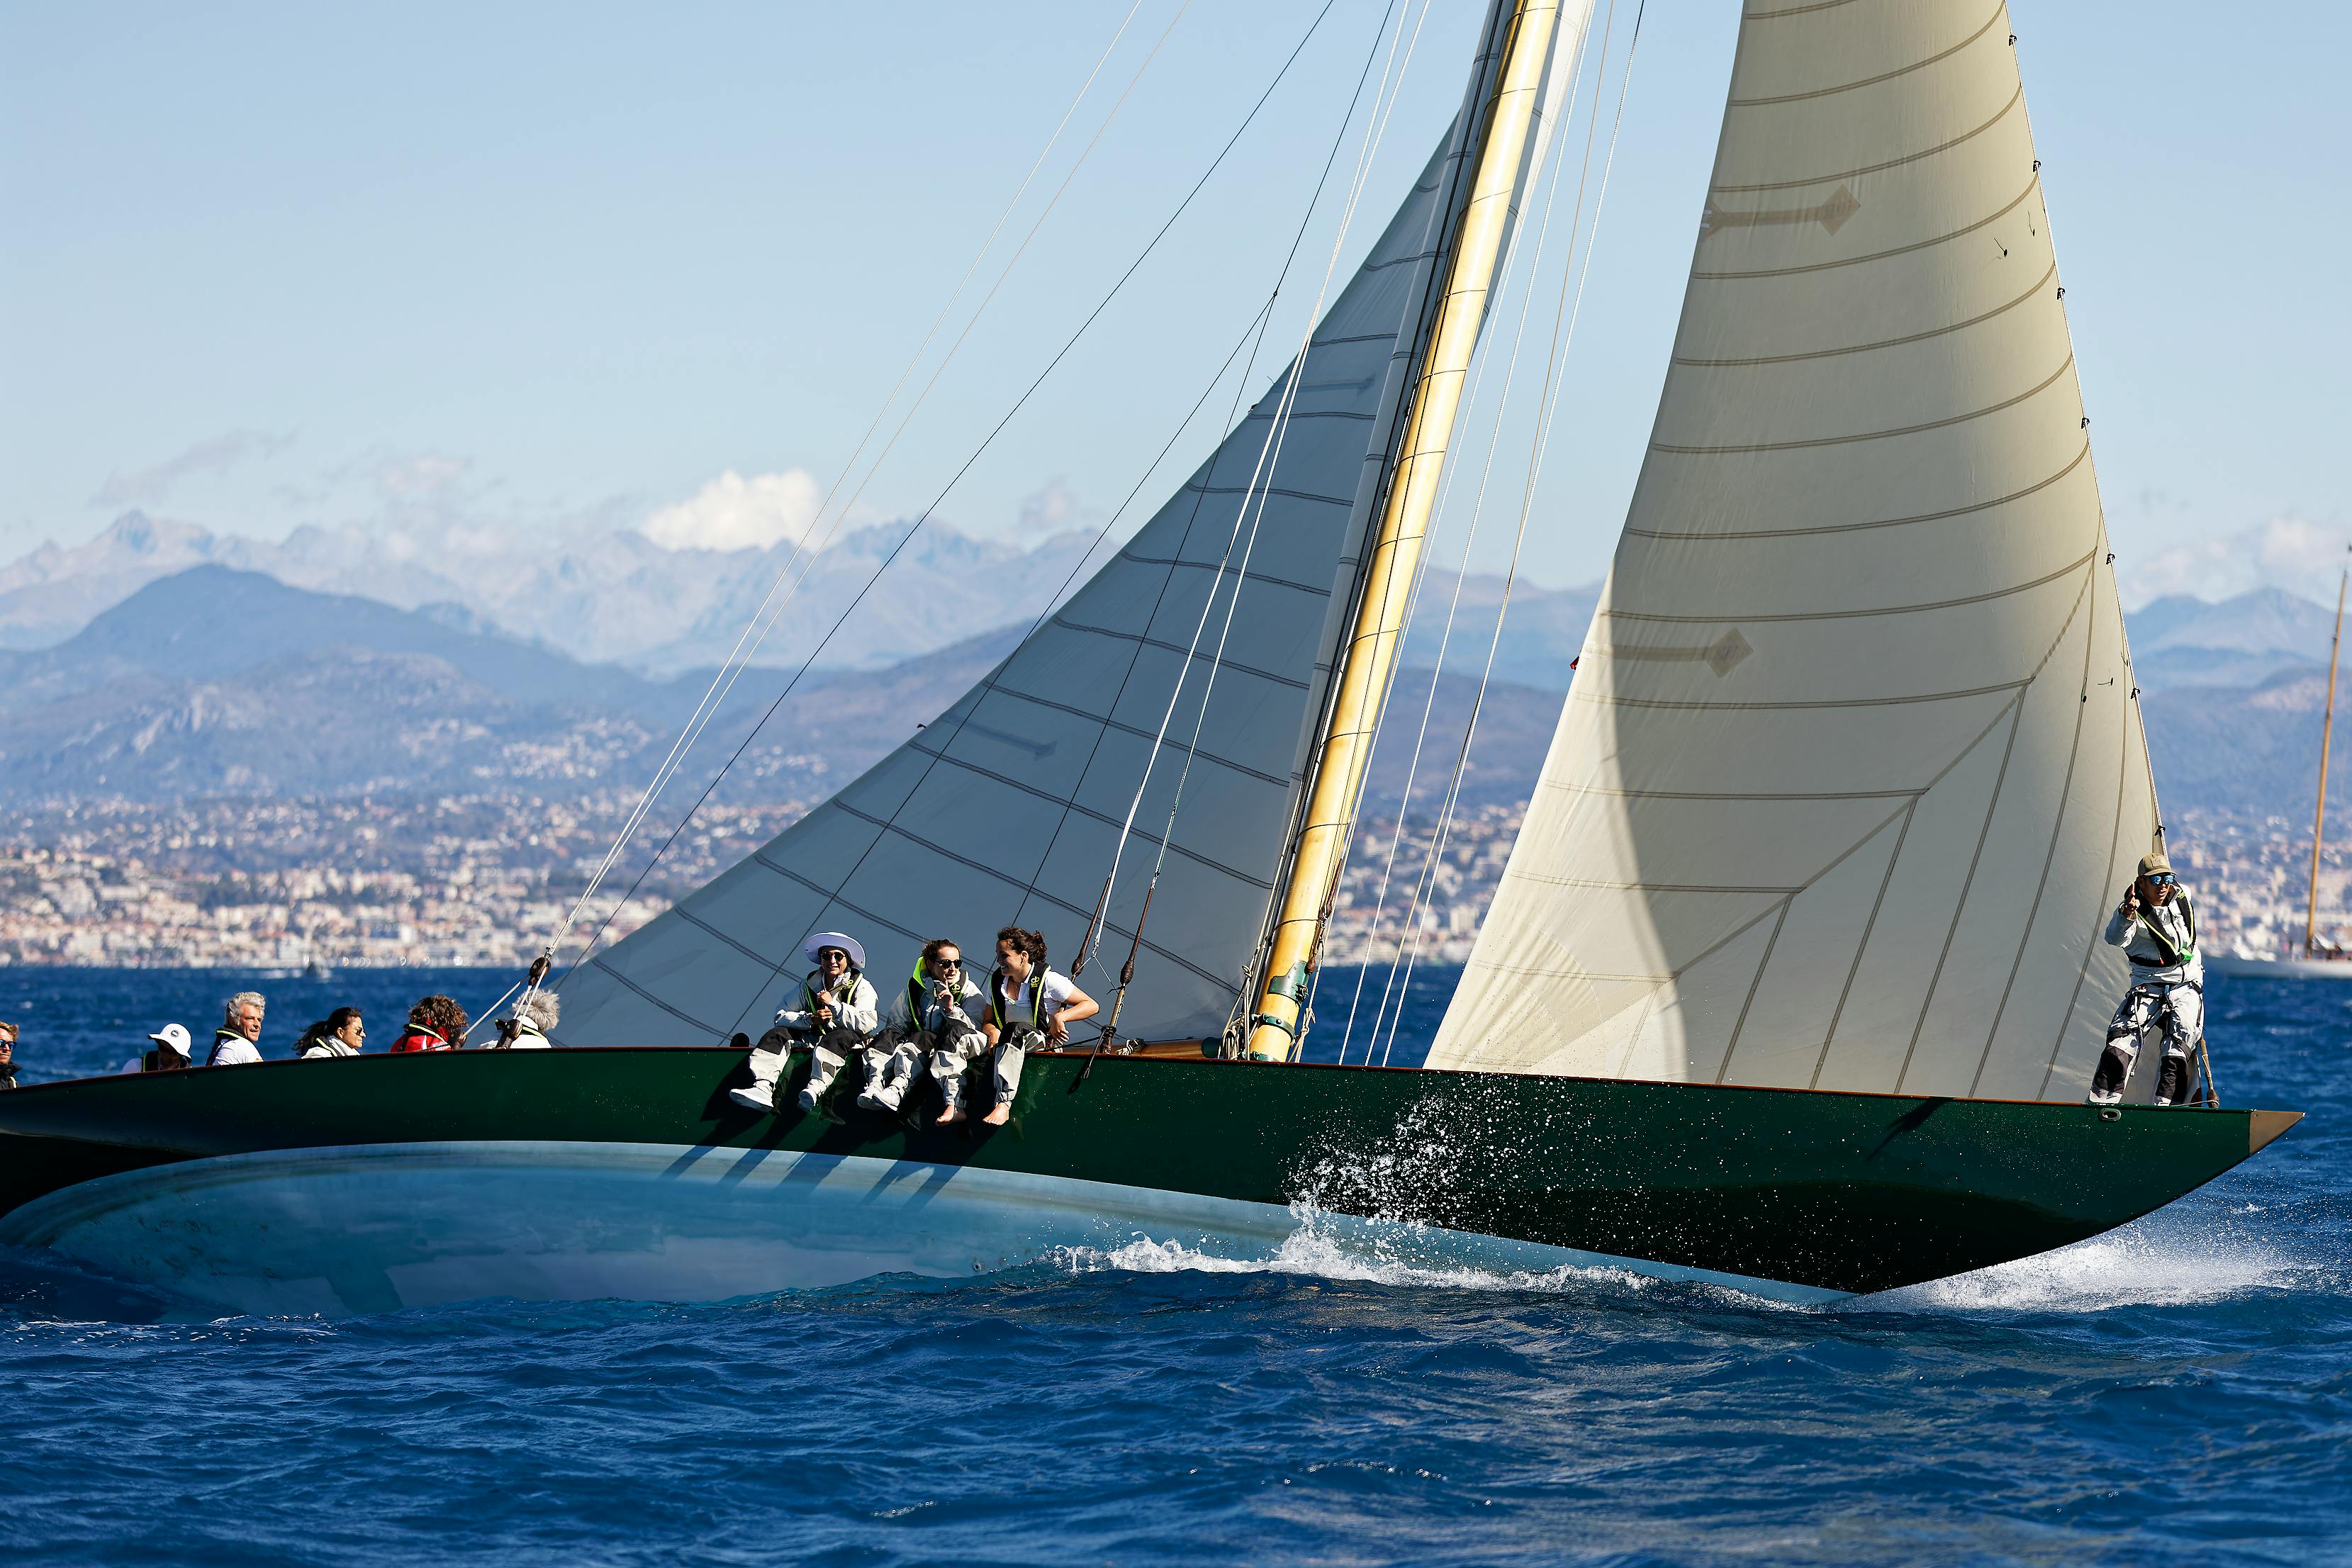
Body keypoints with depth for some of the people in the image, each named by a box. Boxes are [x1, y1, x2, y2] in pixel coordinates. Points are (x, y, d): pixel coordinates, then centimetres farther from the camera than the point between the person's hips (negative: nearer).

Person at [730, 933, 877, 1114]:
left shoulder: (861, 987, 4)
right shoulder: (809, 985, 16)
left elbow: (867, 1022, -13)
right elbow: (781, 1016, 7)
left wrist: (833, 1004, -12)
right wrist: (810, 1019, -11)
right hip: (811, 1038, 4)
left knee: (841, 1035, -38)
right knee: (777, 1034, -16)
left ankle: (815, 1088, -60)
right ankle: (762, 1088, -39)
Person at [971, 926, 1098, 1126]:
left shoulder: (1048, 980, -5)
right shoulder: (997, 982, 11)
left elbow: (1092, 1006, -5)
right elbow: (988, 1021, 15)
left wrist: (1060, 1016, -21)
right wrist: (992, 1031, -10)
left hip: (1044, 1041, -6)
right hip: (1007, 1041, 6)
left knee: (1016, 1029, -40)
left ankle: (1003, 1104, -54)